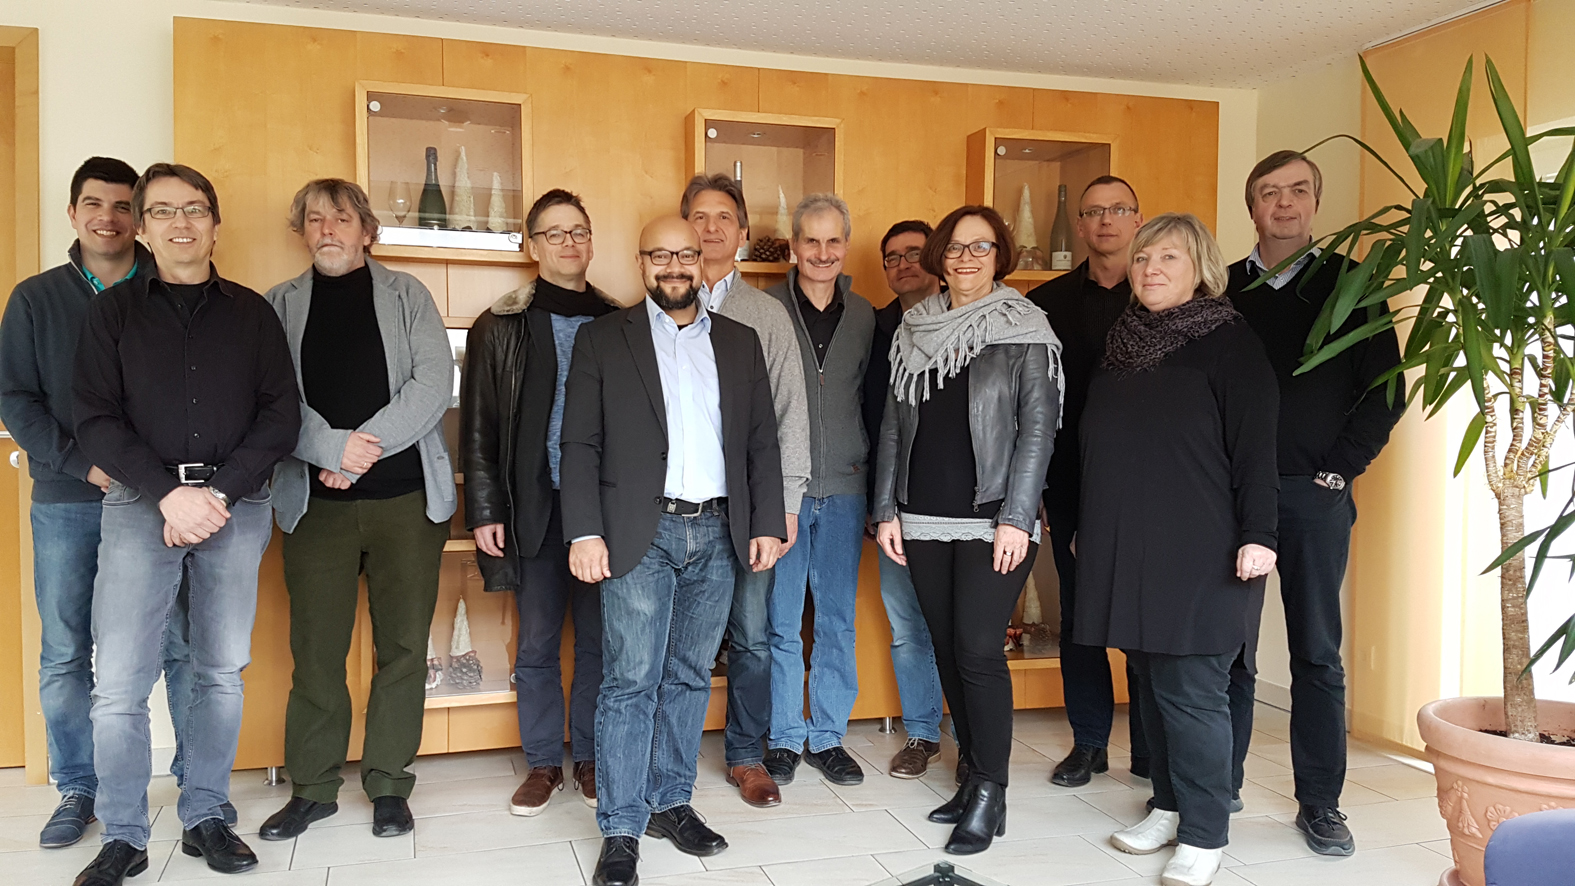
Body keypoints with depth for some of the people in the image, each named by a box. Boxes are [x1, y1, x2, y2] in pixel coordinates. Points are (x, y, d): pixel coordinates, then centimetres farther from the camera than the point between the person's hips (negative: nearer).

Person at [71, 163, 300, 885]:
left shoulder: (251, 312, 10)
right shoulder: (114, 311, 8)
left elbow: (281, 414, 3)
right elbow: (96, 420, 0)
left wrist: (219, 493, -9)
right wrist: (170, 493, -13)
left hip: (237, 506, 1)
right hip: (140, 504, -1)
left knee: (222, 673, 6)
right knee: (119, 684, -4)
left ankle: (204, 818, 20)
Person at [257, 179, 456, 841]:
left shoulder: (405, 295, 8)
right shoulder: (280, 305, 11)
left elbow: (435, 382, -5)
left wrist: (363, 449, -12)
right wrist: (334, 447, -16)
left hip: (407, 496, 0)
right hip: (315, 502, 1)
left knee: (403, 645, 4)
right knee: (315, 649, 4)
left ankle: (388, 782, 18)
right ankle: (313, 787, 19)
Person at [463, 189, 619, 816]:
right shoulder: (502, 328, 4)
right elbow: (479, 428, 2)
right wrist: (484, 510, -4)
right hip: (536, 506, -1)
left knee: (599, 638, 8)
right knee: (537, 641, 7)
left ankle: (590, 758, 23)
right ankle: (544, 763, 22)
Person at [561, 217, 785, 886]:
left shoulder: (740, 343, 13)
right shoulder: (603, 338, 4)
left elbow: (761, 442, 12)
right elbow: (580, 444, -1)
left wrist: (766, 523, 3)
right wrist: (585, 532, -9)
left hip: (716, 533, 3)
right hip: (640, 534, -3)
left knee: (689, 678, 11)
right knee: (630, 682, -2)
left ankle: (670, 803, 25)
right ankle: (621, 831, 7)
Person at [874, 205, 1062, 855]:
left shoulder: (1025, 331, -1)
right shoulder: (913, 330, 11)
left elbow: (1037, 429, -6)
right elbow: (893, 426, 12)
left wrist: (1016, 518, -13)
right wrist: (887, 510, 6)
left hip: (992, 521, -4)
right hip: (923, 520, 5)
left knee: (978, 650, -7)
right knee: (947, 649, 9)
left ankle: (989, 796, 6)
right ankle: (975, 775, 23)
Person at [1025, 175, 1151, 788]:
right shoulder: (1047, 302, 7)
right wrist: (1035, 489, -1)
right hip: (1072, 486, 2)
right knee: (1080, 617, 9)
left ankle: (1152, 748, 19)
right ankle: (1089, 742, 22)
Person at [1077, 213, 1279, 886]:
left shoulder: (1228, 343, -3)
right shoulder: (1122, 343, 14)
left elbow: (1255, 446, -9)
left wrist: (1257, 534, -16)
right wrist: (1086, 529, 20)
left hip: (1199, 552, -6)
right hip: (1126, 549, 6)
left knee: (1189, 690, -5)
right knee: (1151, 681, 11)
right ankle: (1169, 808, 25)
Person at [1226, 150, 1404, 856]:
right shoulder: (1220, 290, 8)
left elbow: (1385, 390, 3)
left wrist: (1341, 468, -5)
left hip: (1315, 496, -1)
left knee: (1317, 653, 5)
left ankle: (1320, 803, 15)